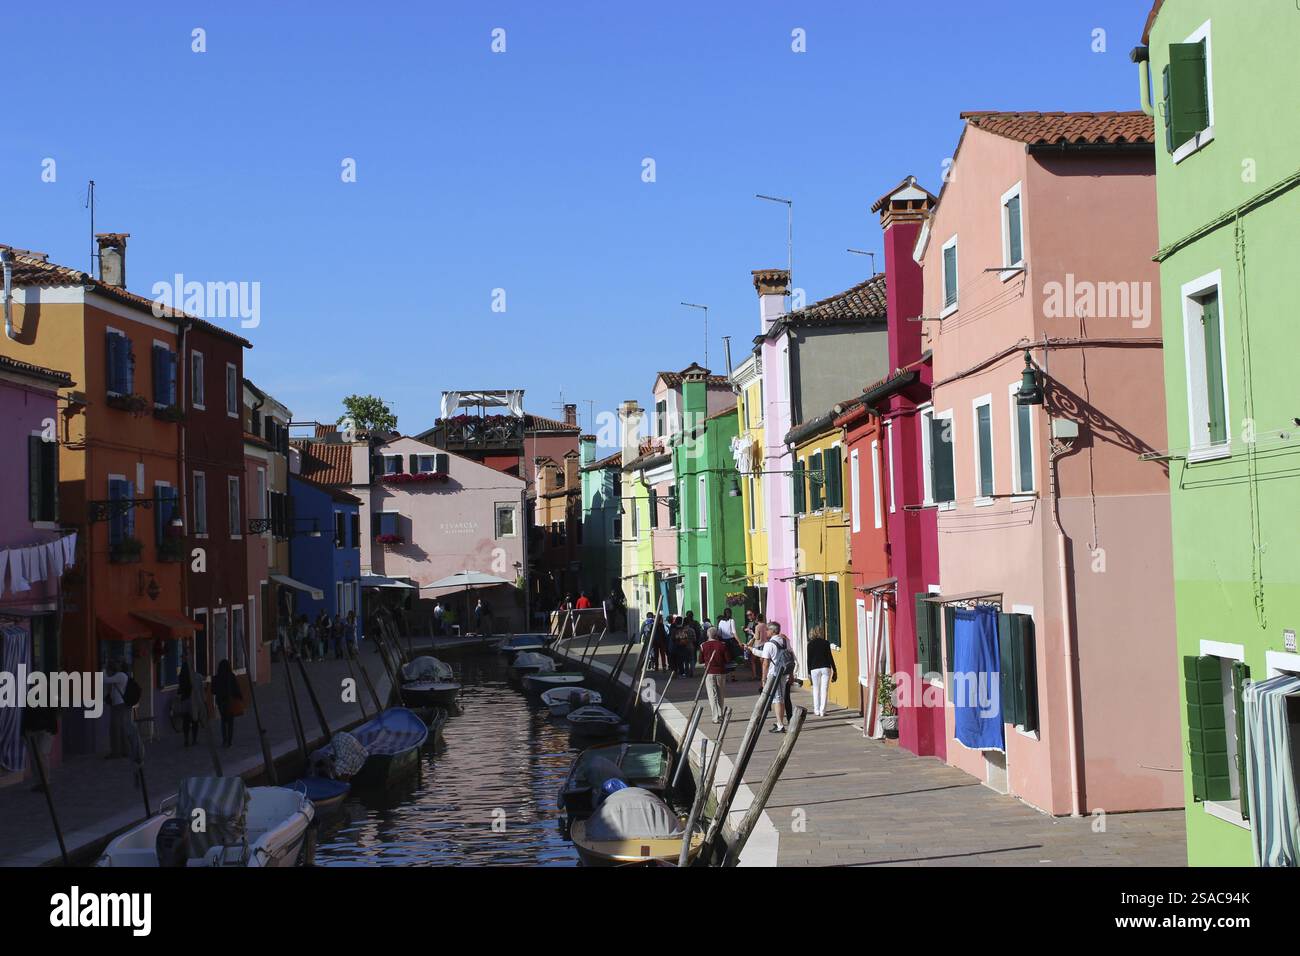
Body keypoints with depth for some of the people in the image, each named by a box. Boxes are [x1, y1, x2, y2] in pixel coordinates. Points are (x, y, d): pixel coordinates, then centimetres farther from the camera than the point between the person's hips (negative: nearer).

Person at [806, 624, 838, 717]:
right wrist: (834, 670, 4)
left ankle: (817, 711, 7)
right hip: (825, 667, 0)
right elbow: (830, 657, -1)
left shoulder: (811, 644, 1)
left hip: (815, 669, 0)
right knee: (824, 689, 2)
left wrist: (809, 672, 7)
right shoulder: (826, 643, -1)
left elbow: (809, 658, 1)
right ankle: (822, 711, -2)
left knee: (816, 689, 10)